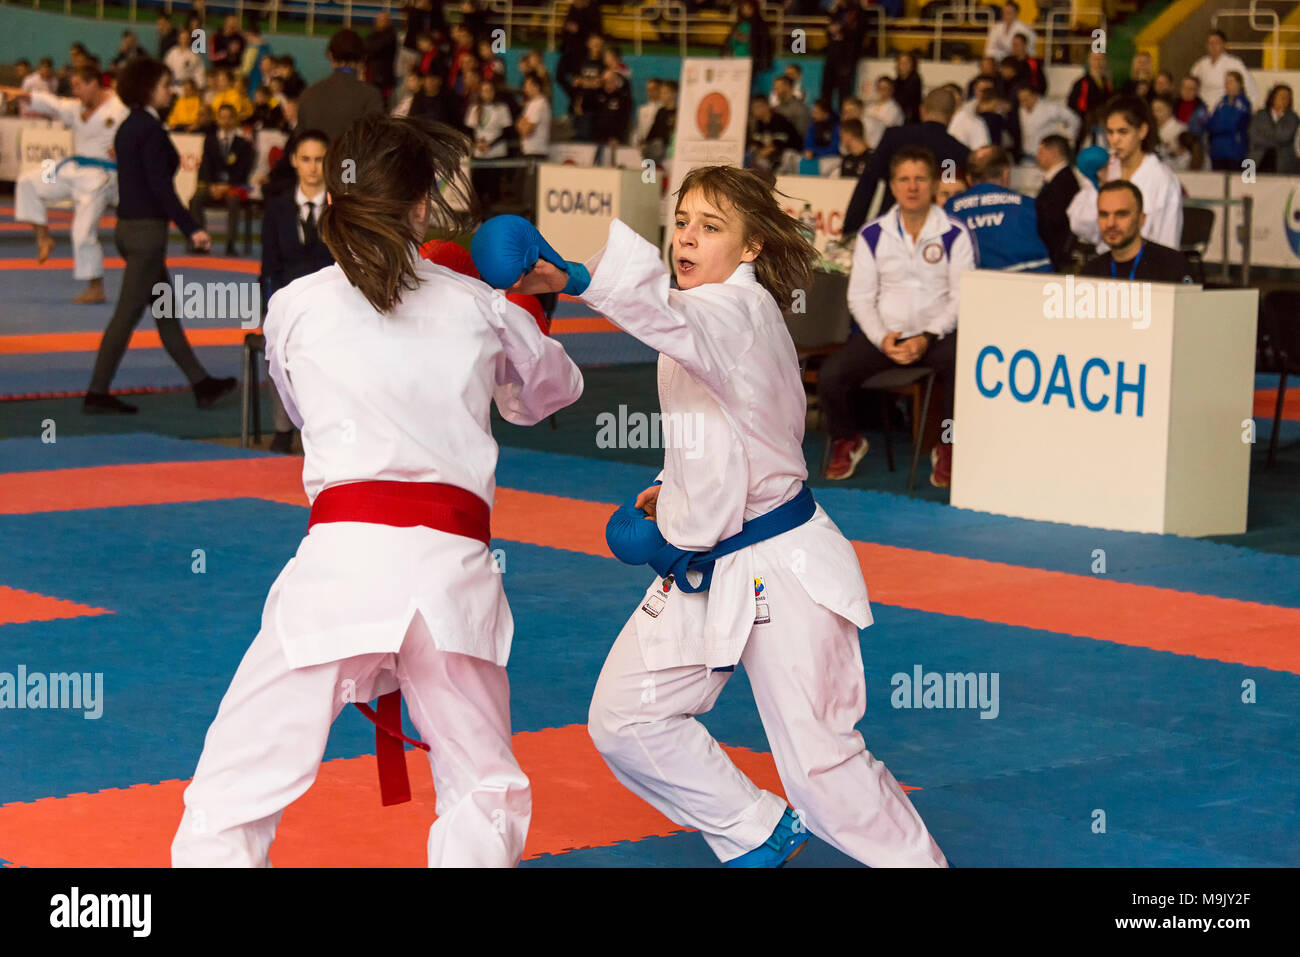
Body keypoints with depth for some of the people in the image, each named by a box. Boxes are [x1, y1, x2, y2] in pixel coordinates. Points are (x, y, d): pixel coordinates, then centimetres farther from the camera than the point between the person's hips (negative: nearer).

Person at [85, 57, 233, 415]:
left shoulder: (128, 127, 11)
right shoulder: (150, 129, -16)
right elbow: (160, 186, -20)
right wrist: (191, 229, -18)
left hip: (128, 224, 10)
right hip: (147, 228, -10)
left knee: (166, 311, 14)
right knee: (128, 312, -4)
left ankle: (201, 383, 23)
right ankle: (97, 393, -1)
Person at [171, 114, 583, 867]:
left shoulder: (295, 307, 8)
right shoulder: (482, 308, 12)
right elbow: (553, 390, 33)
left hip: (341, 557, -2)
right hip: (453, 560, 2)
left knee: (230, 804, 2)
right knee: (487, 795, 20)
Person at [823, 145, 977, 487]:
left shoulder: (956, 234, 0)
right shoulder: (872, 235, 7)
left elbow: (962, 297, -3)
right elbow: (860, 296, 6)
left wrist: (927, 339, -16)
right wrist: (883, 339, -11)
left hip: (938, 333, -2)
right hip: (885, 332, 2)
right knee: (830, 376, -21)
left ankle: (947, 449, -9)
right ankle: (847, 441, 12)